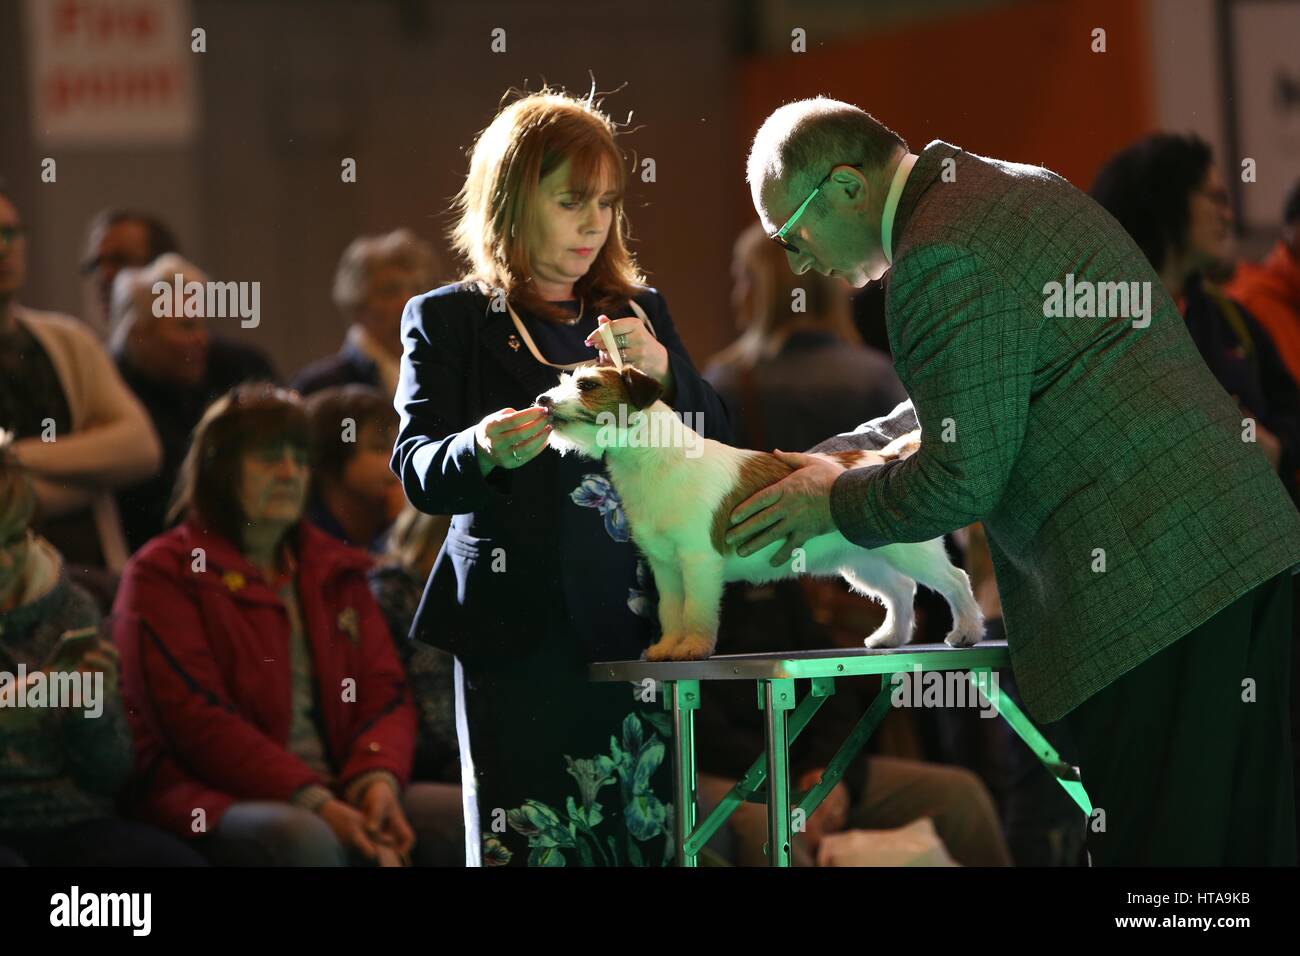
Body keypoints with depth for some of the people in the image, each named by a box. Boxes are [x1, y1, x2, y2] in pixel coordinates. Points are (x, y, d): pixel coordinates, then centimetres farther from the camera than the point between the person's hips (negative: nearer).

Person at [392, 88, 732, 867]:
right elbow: (417, 471, -4)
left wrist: (663, 371, -7)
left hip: (638, 627, 3)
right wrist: (482, 451, -26)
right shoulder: (447, 321, 5)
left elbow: (716, 445, 12)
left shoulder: (640, 313, 17)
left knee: (647, 840, 0)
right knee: (528, 841, -6)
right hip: (521, 640, -3)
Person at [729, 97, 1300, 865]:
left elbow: (961, 479, -13)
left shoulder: (945, 261, -13)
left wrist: (836, 503, 5)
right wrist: (824, 462, 26)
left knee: (1161, 841, -7)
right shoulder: (1017, 191, 20)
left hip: (1157, 587, -10)